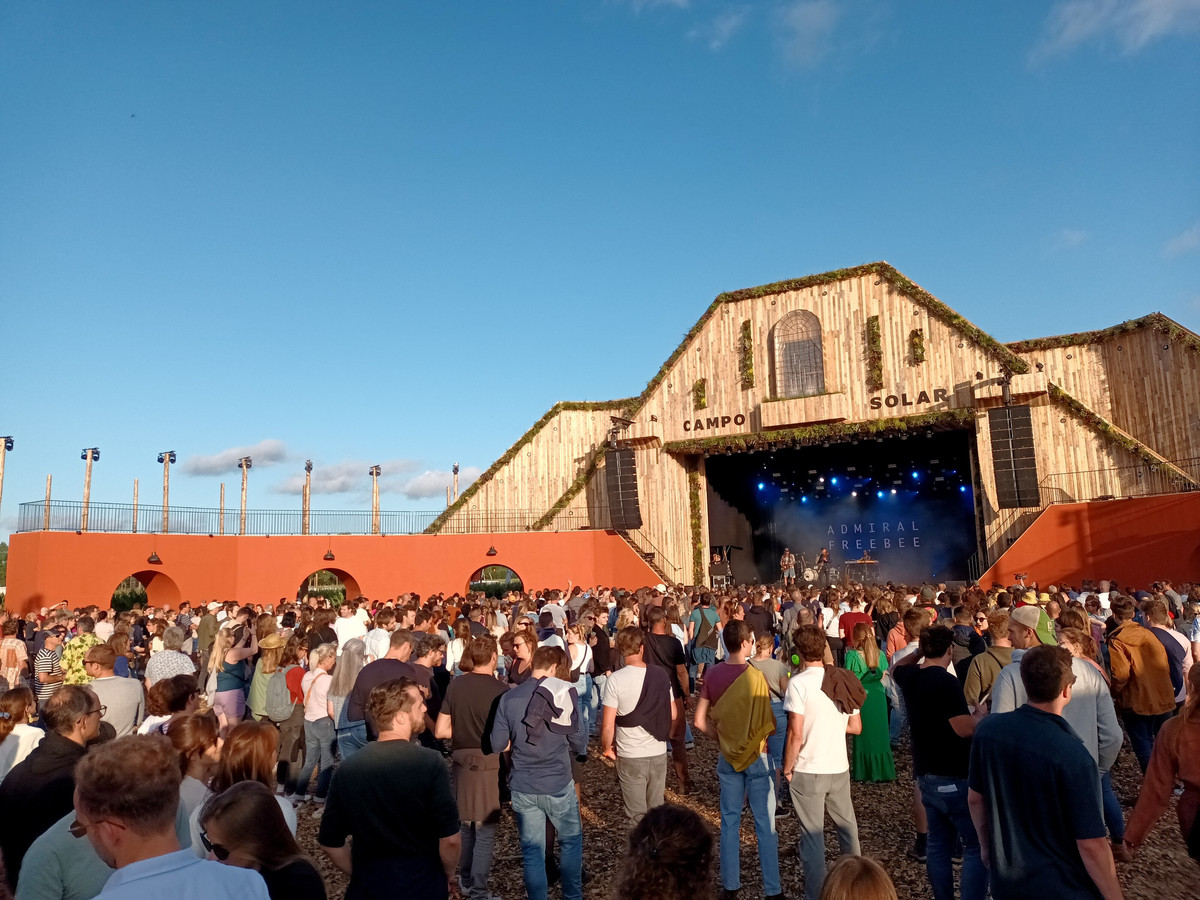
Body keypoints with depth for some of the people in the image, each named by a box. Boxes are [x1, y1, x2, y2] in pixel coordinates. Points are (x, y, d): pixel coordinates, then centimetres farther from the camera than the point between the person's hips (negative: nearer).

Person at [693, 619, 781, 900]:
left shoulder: (713, 674, -7)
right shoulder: (755, 676, -20)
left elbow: (700, 721, -3)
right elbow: (769, 724, -15)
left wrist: (721, 738, 9)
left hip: (727, 757, 4)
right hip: (757, 756, -4)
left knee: (729, 821, 15)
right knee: (765, 823, 9)